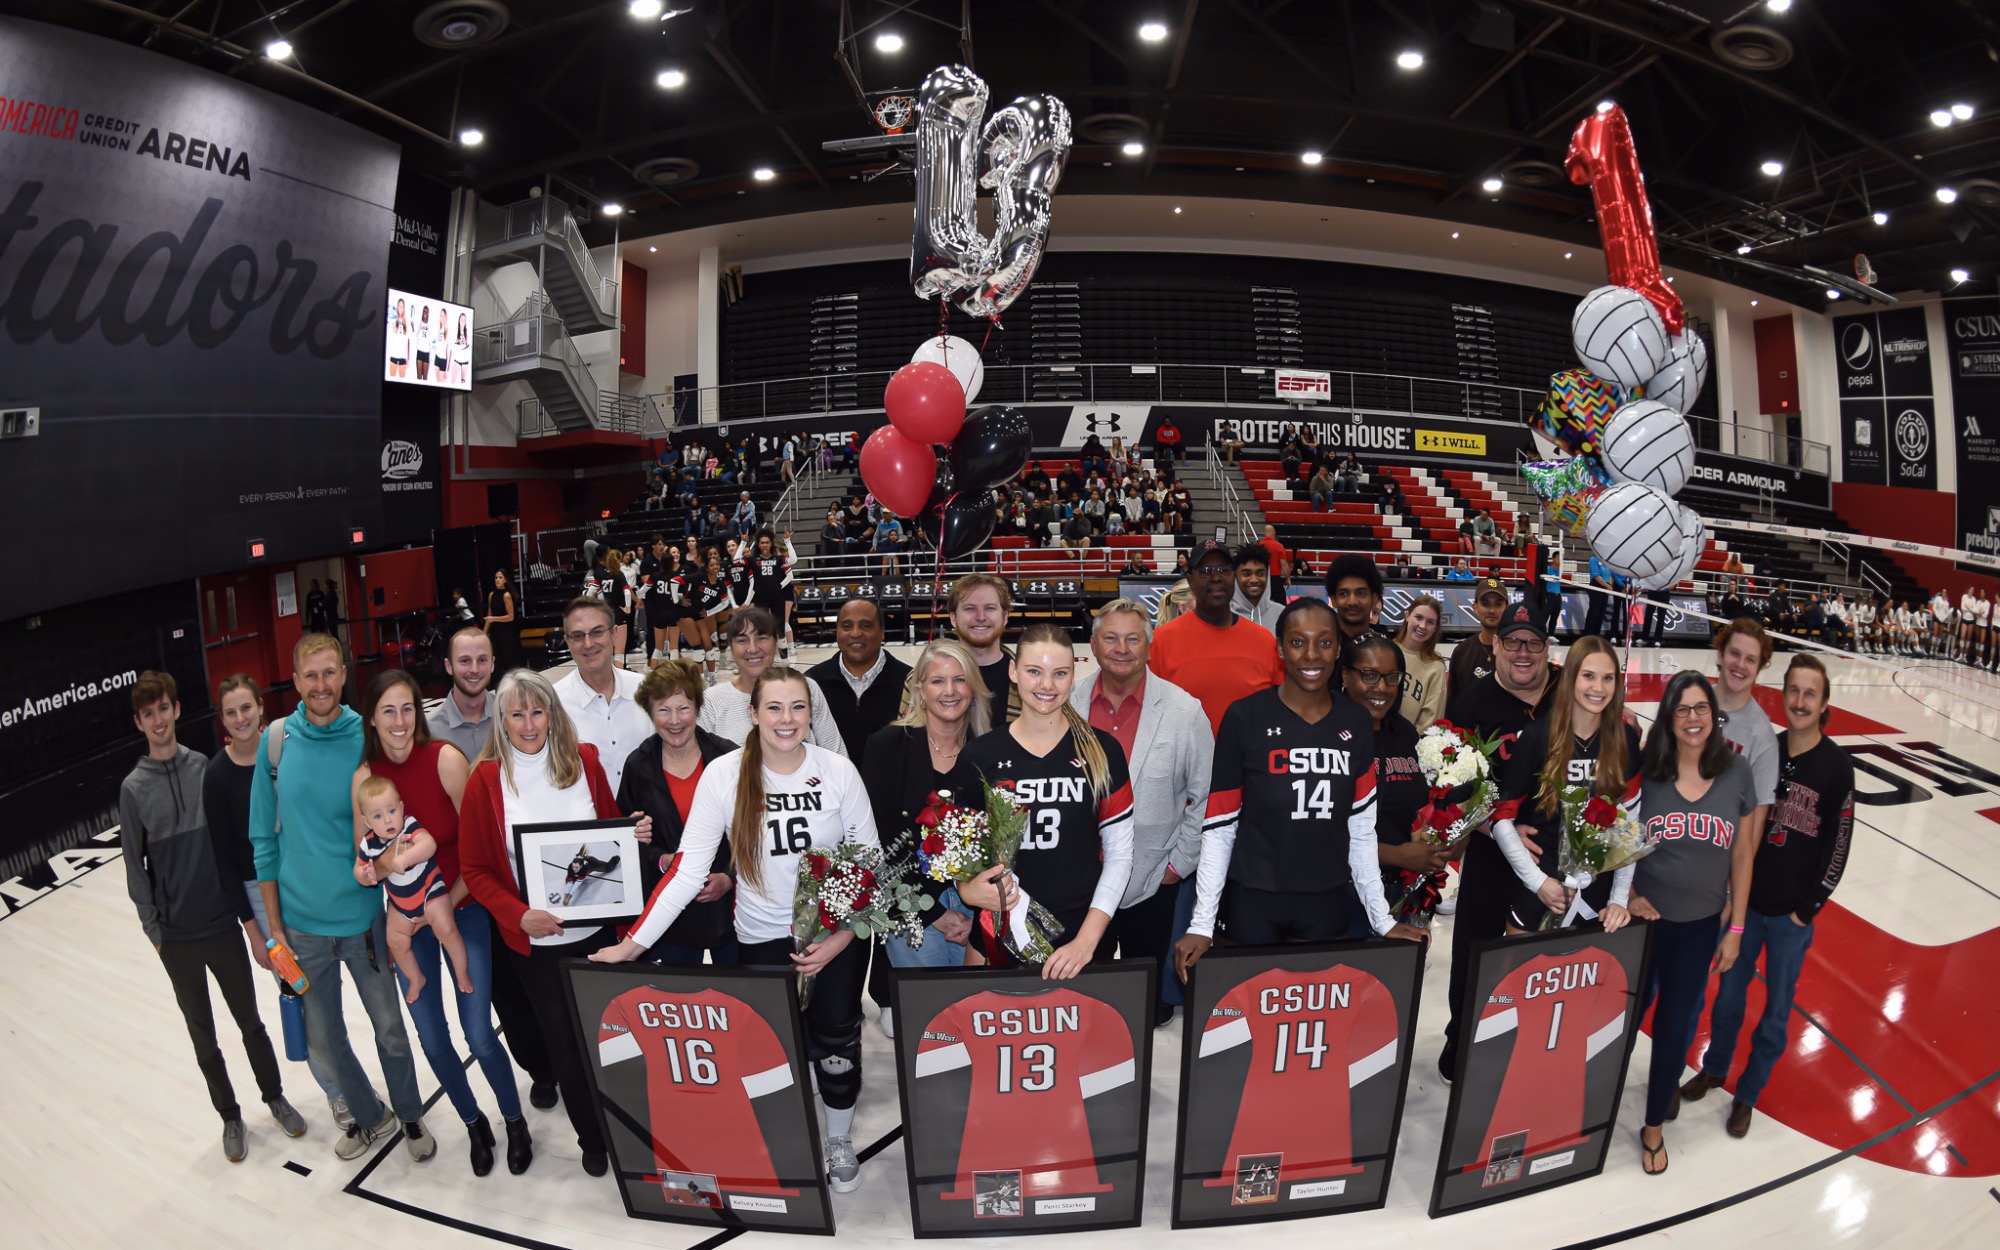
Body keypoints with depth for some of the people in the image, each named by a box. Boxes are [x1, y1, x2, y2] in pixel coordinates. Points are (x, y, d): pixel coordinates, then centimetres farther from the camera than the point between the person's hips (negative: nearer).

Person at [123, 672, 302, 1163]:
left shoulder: (206, 770, -4)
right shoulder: (134, 788, -6)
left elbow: (230, 845, 1)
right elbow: (135, 868, -1)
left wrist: (248, 913, 1)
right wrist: (155, 930, -2)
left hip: (224, 925, 0)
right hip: (177, 939, 0)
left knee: (250, 1021, 13)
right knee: (203, 1035, 13)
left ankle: (274, 1097, 33)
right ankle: (230, 1116, 30)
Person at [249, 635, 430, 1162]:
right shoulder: (276, 741, -7)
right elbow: (265, 839, 0)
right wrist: (275, 927, 0)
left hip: (364, 917, -2)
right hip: (303, 925, 2)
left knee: (389, 1027, 12)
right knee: (322, 1037, 15)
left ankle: (410, 1116, 35)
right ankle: (371, 1116, 39)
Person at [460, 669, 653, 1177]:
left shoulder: (583, 761, -2)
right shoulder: (486, 779, -7)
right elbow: (475, 869, -4)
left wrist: (634, 832, -11)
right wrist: (519, 916, -17)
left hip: (597, 927, 1)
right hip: (534, 941, -1)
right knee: (565, 1044, 10)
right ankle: (593, 1140, 31)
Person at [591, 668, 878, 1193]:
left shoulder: (838, 771, -11)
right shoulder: (724, 774, -12)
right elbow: (688, 869, -14)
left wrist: (841, 938, -14)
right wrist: (633, 943, -19)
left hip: (837, 933, 1)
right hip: (763, 937, 0)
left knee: (836, 1040, 11)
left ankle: (840, 1141, 37)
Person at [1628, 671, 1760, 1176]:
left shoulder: (1736, 772, -6)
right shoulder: (1645, 770, -11)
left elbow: (1742, 854, 1)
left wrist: (1735, 928, 2)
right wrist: (1628, 894, -9)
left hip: (1700, 926, 1)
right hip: (1644, 919, -1)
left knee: (1675, 1029, 12)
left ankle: (1654, 1127, 32)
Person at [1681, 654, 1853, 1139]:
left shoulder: (1836, 766, -11)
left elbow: (1839, 844, -7)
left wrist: (1808, 909, -6)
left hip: (1792, 915, -2)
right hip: (1746, 901, 2)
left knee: (1776, 1010, 10)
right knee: (1729, 992, 16)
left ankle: (1748, 1093, 27)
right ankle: (1714, 1068, 36)